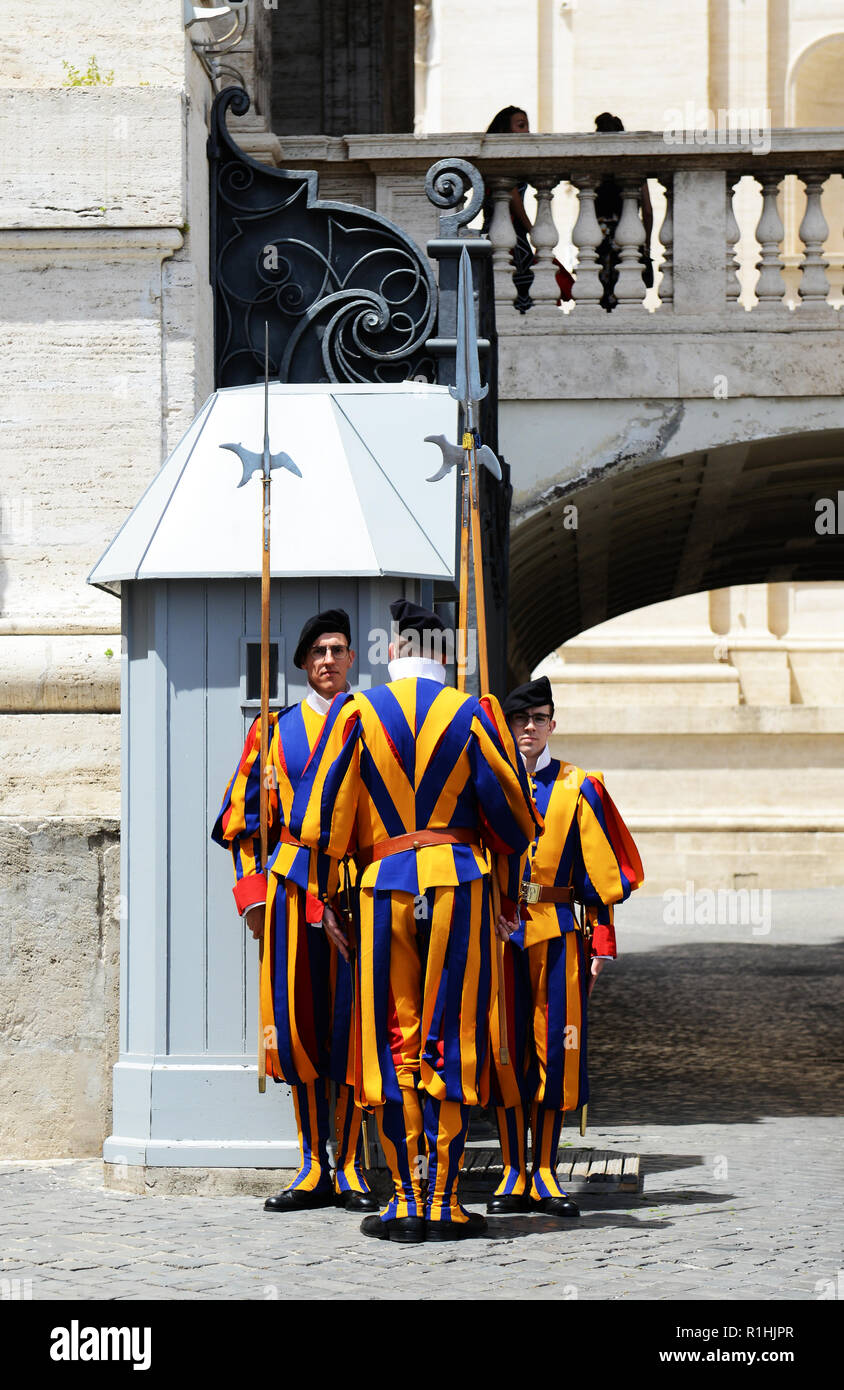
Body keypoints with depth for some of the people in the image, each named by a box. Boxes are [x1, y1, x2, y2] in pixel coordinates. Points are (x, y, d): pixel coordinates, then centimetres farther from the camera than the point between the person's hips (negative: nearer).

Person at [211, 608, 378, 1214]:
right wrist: (253, 890, 2)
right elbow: (244, 818, 12)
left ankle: (350, 1167, 4)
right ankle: (314, 1169, 7)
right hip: (293, 890, 1)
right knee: (299, 1023, 1)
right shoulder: (275, 730, 12)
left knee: (352, 1026, -2)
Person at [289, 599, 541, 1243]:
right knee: (452, 1044, 4)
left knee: (393, 1044, 6)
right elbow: (512, 818, 4)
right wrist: (510, 899, 17)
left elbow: (321, 816, 2)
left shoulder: (357, 713, 3)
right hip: (460, 879, 0)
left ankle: (406, 1202, 5)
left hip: (383, 883, 0)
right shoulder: (473, 714, 2)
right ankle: (442, 1204, 3)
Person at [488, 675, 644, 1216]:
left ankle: (545, 1175, 6)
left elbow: (601, 869, 6)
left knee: (556, 1050, -2)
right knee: (506, 1050, 0)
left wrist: (601, 942, 0)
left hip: (559, 933, 0)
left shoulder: (579, 787, 7)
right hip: (498, 932, 0)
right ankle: (514, 1176, 6)